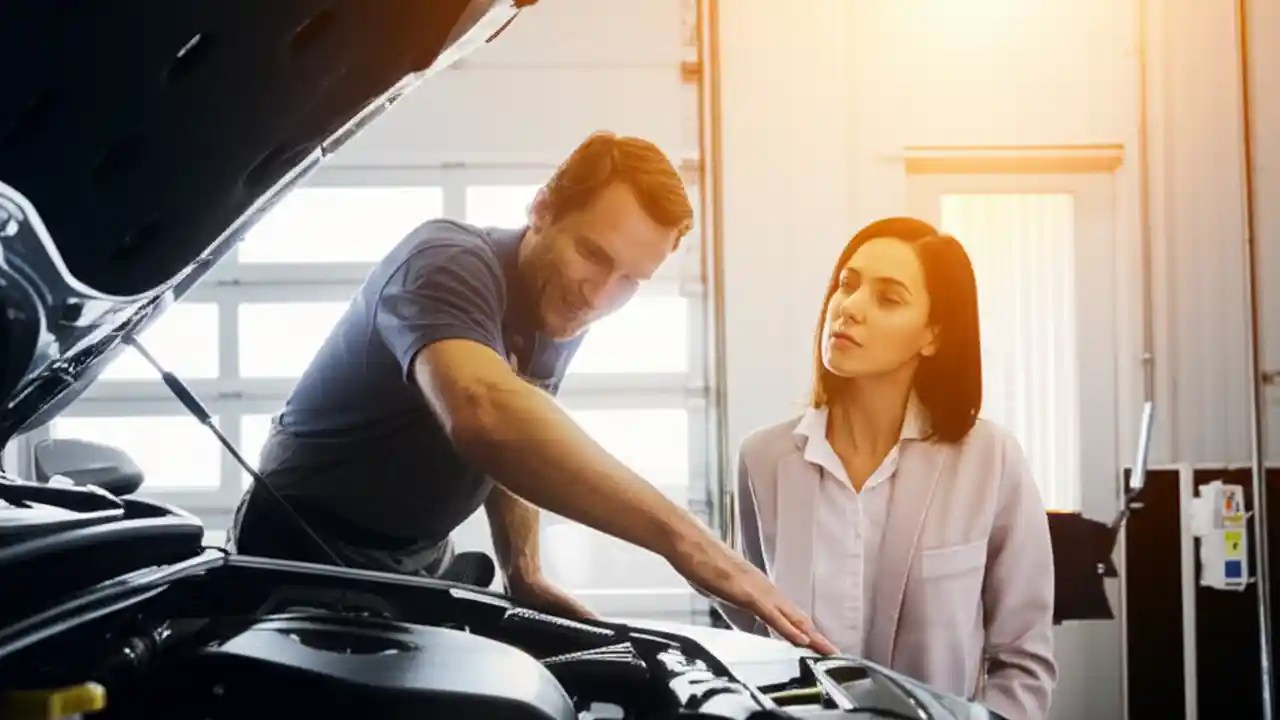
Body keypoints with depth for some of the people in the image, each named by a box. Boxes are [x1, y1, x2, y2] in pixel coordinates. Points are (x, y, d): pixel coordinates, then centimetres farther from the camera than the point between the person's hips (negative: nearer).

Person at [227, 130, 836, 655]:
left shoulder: (563, 314, -5)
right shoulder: (446, 265, -31)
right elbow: (485, 416, -52)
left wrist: (523, 568, -7)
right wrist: (680, 537, -57)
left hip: (418, 571, 7)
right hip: (304, 556, -7)